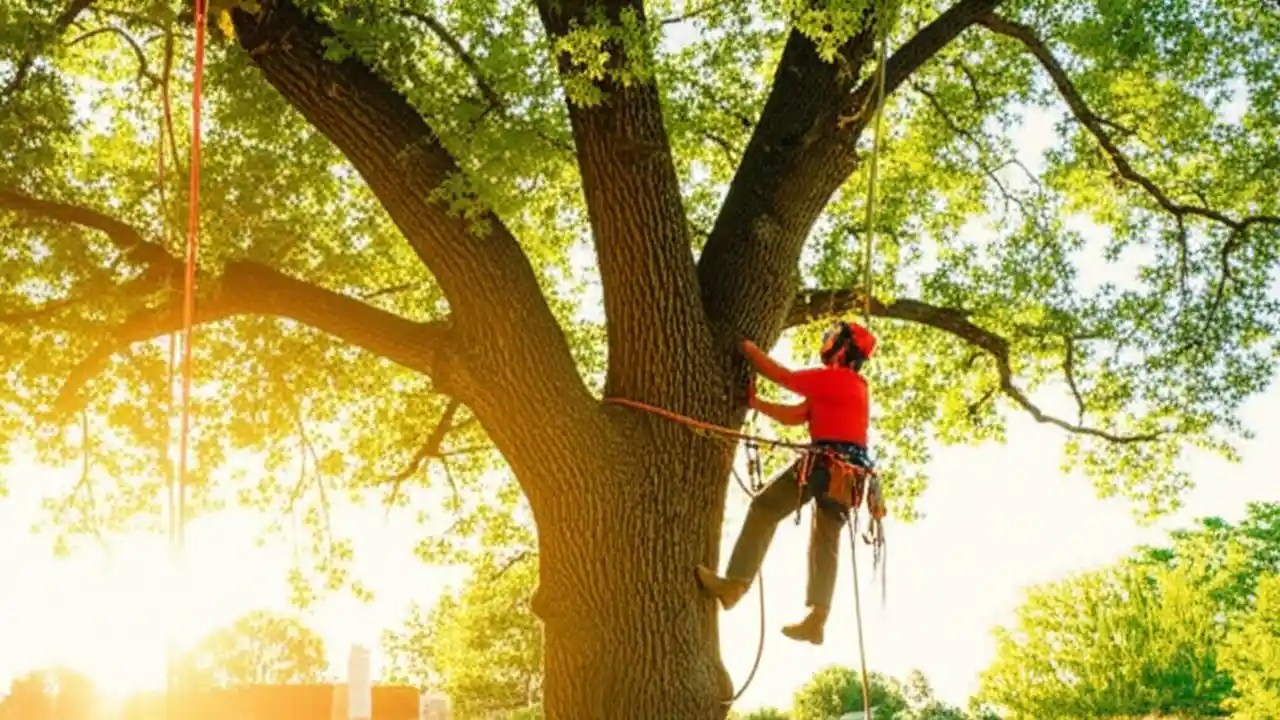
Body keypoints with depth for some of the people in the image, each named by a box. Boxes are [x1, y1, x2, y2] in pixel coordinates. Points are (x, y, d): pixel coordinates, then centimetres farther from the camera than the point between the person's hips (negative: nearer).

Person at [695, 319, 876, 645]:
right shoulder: (852, 386, 25)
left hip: (826, 462, -10)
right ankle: (816, 619, 6)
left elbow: (783, 375, -7)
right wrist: (756, 403, 12)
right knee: (826, 540, 10)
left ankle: (735, 582, -15)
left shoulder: (834, 378, -5)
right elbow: (796, 415, 19)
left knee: (765, 508, -7)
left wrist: (748, 349, 6)